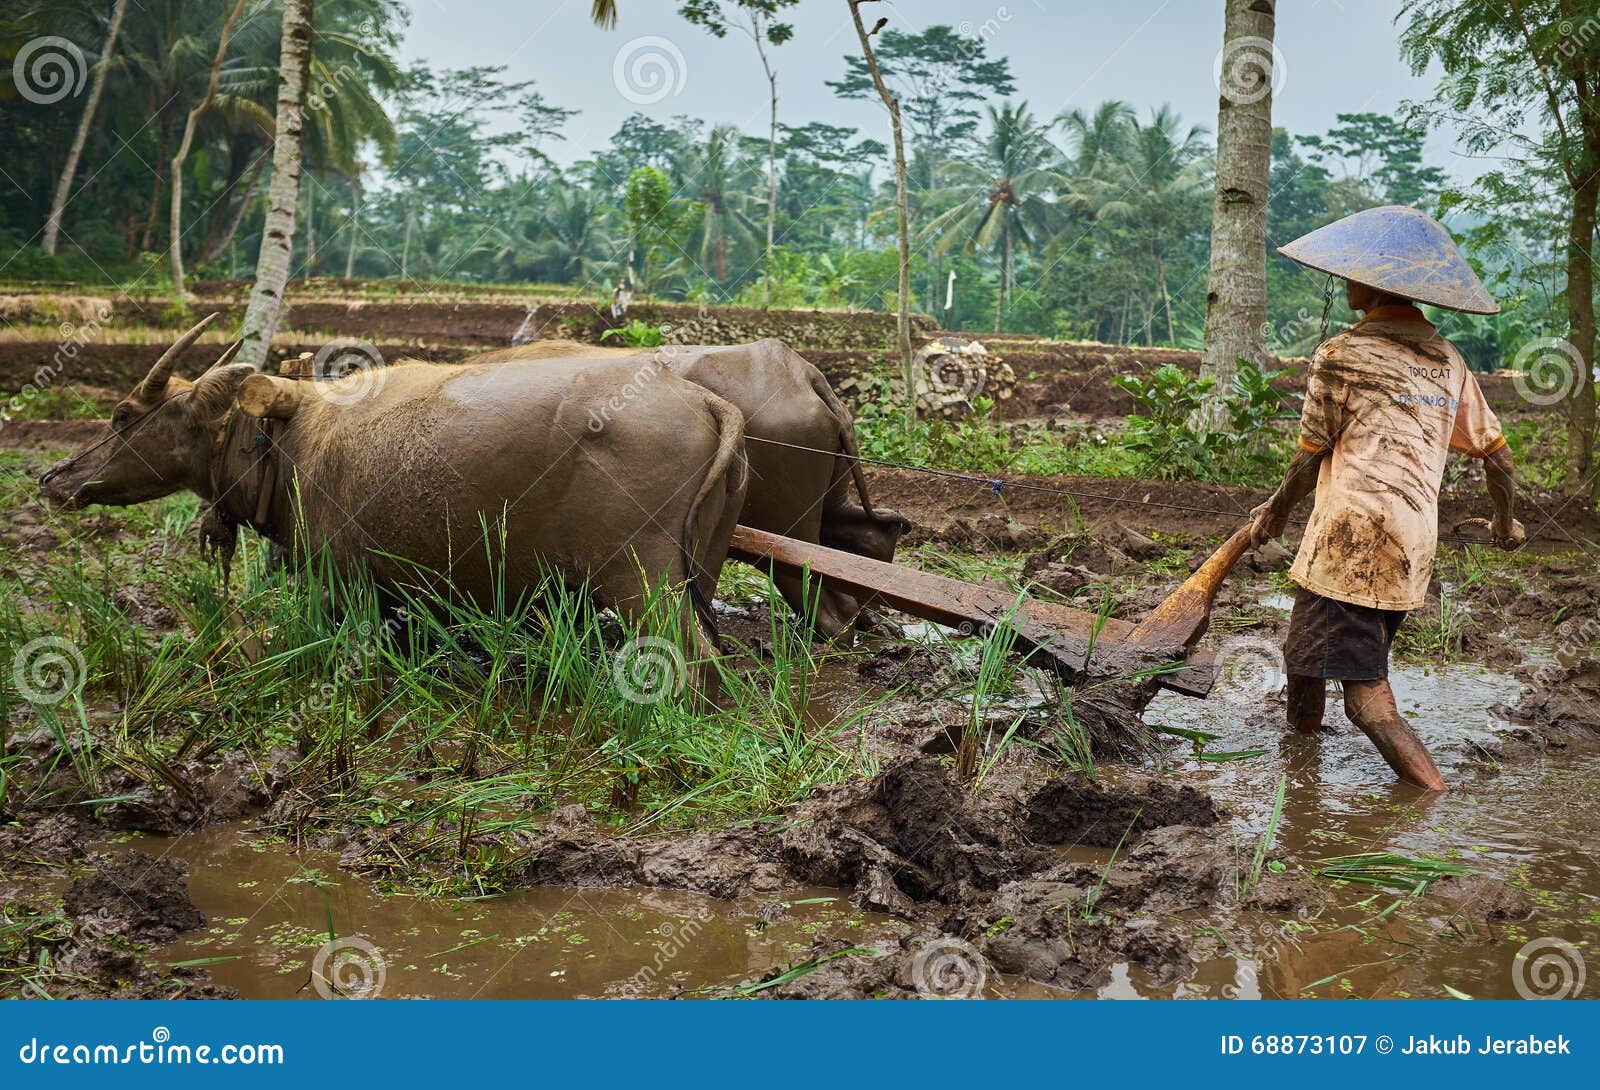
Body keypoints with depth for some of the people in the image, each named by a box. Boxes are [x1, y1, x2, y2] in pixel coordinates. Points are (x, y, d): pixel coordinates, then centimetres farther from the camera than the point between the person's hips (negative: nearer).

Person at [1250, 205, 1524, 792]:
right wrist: (1506, 524, 34)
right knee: (1304, 658, 20)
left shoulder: (1341, 355, -6)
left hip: (1354, 536, -8)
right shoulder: (1448, 361, 13)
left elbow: (1309, 461, -1)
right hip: (1415, 546, 8)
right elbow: (1497, 455, 17)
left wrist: (1276, 511, 18)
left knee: (1368, 698, -9)